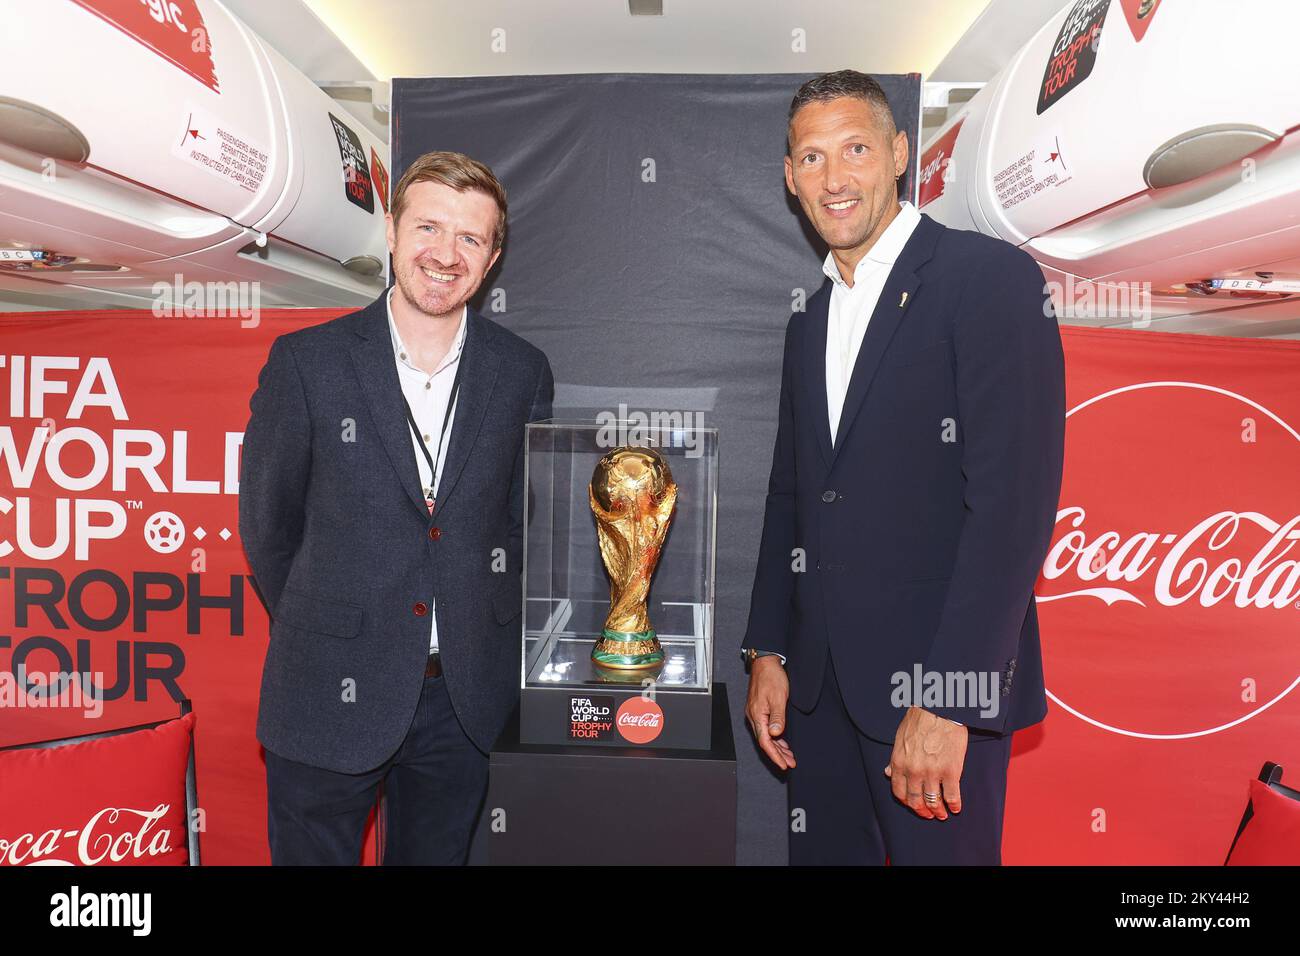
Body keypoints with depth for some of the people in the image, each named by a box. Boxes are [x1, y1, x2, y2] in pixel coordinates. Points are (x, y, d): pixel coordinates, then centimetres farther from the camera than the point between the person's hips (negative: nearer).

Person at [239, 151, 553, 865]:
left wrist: (483, 631, 7)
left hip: (466, 694, 2)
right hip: (328, 699, -1)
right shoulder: (306, 361, -6)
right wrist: (322, 634, 7)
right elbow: (266, 522, 2)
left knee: (437, 853, 19)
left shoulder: (523, 372, 0)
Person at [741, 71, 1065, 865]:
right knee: (825, 850, 16)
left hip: (940, 684, -6)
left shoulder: (990, 278, -8)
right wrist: (767, 653, 10)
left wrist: (947, 700, -19)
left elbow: (1014, 499, -16)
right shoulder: (811, 321, 13)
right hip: (821, 682, 6)